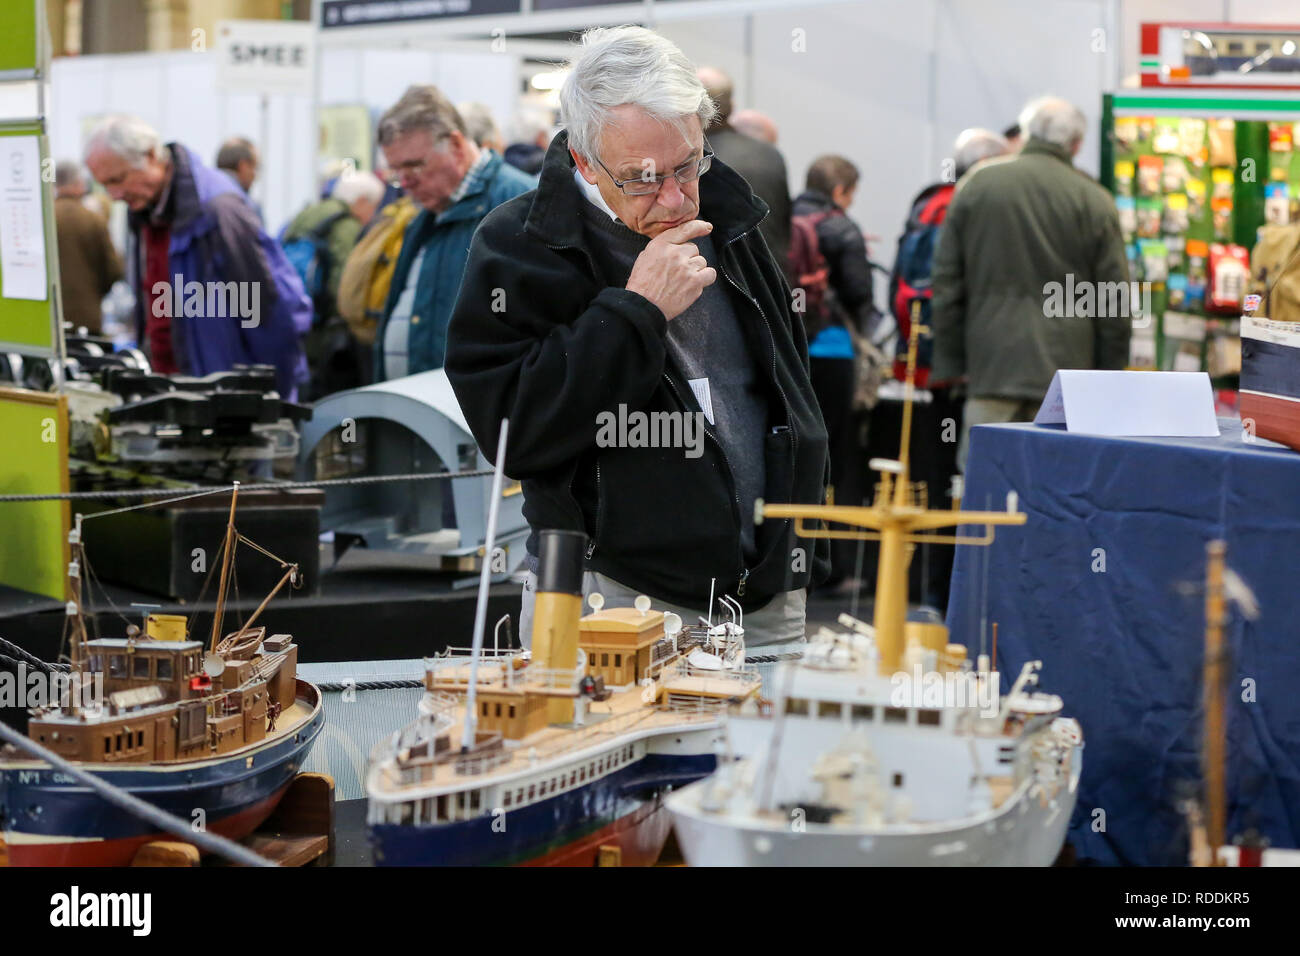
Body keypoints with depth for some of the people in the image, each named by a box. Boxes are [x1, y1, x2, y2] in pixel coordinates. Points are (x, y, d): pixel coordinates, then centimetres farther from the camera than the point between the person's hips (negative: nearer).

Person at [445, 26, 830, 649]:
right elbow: (514, 433, -21)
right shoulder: (517, 247, -9)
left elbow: (790, 387, 22)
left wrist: (803, 550, 22)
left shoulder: (724, 217, 10)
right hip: (613, 596, -5)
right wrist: (635, 310, -21)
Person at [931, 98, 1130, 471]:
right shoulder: (1094, 202, 1)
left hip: (992, 361, 1)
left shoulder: (976, 185, 7)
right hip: (1066, 367, -1)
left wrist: (950, 362, 12)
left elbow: (946, 281, 8)